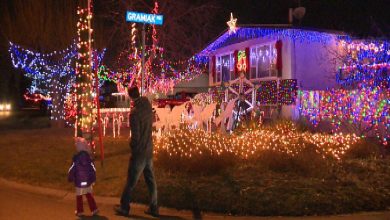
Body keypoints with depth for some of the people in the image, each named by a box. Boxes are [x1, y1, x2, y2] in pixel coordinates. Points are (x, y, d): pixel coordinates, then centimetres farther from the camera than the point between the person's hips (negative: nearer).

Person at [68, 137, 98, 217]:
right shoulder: (88, 156, -3)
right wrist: (93, 178, 14)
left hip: (79, 181, -3)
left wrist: (70, 178, 3)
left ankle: (79, 211, 18)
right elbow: (93, 169, 3)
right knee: (89, 195, 15)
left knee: (79, 196, 11)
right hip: (88, 181, 3)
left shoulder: (76, 157, -15)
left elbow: (72, 169, -12)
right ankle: (94, 209, 12)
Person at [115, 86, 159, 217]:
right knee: (151, 181, 13)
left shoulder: (135, 112, -21)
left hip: (139, 153, -6)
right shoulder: (147, 105, -3)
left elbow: (136, 136, -19)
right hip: (149, 151, 6)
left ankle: (124, 208, 20)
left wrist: (131, 144, 0)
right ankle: (153, 208, 20)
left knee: (131, 182, 7)